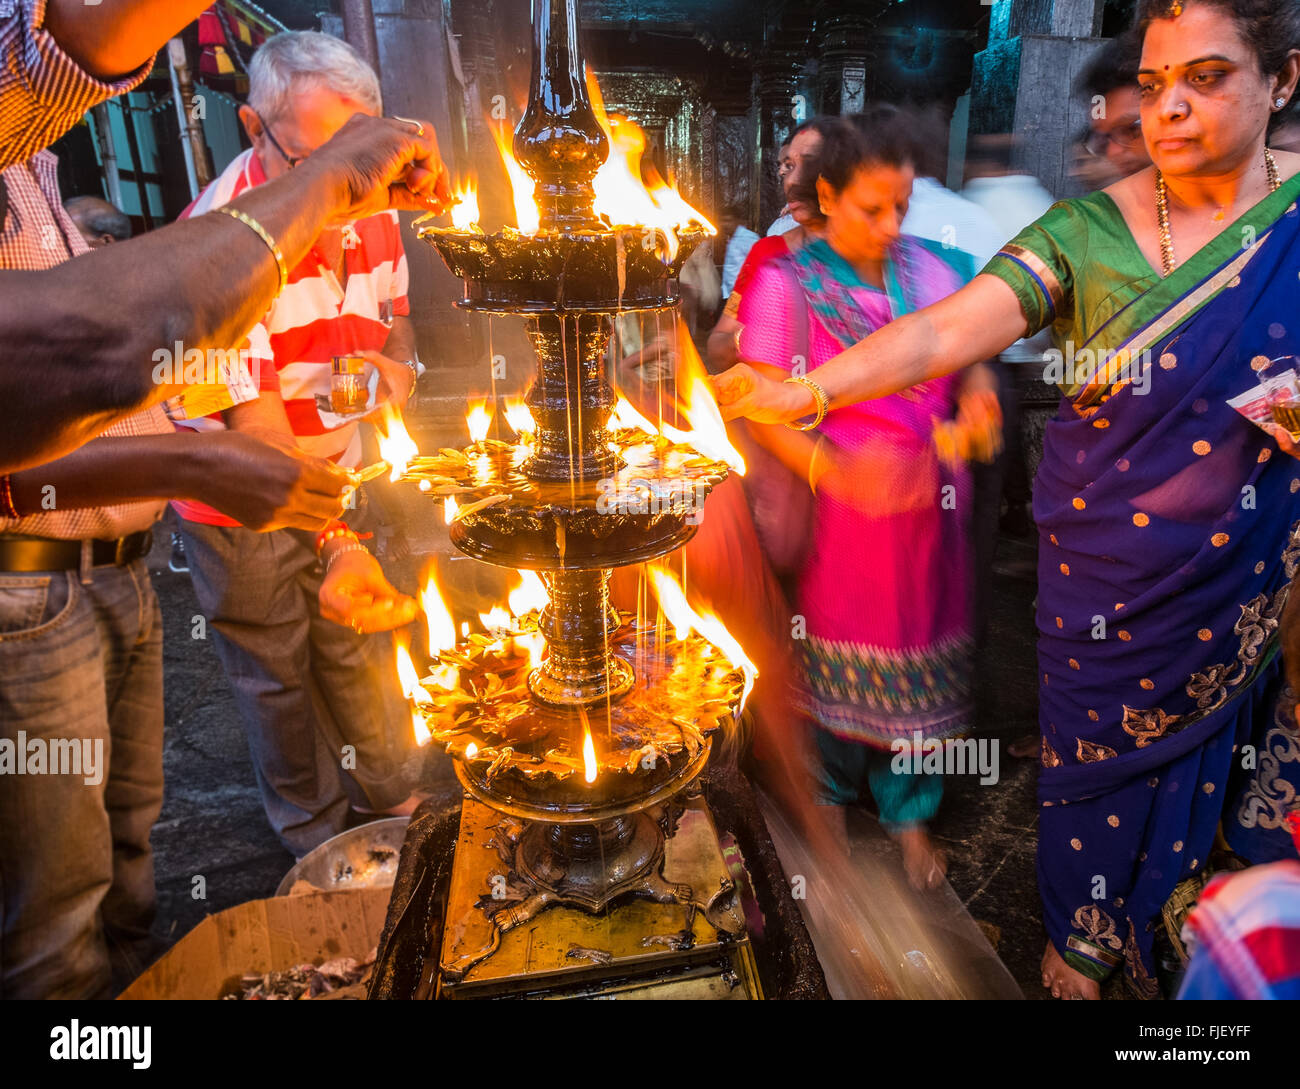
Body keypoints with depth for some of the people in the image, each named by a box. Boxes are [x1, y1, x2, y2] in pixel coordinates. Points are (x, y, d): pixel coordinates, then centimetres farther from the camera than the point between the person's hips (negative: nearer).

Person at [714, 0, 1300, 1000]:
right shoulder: (1088, 231, -8)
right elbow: (946, 331, -21)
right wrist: (804, 393, -34)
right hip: (1101, 571, -1)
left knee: (1198, 754, 15)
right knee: (1096, 751, 14)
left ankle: (1170, 950, 45)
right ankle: (1081, 939, 43)